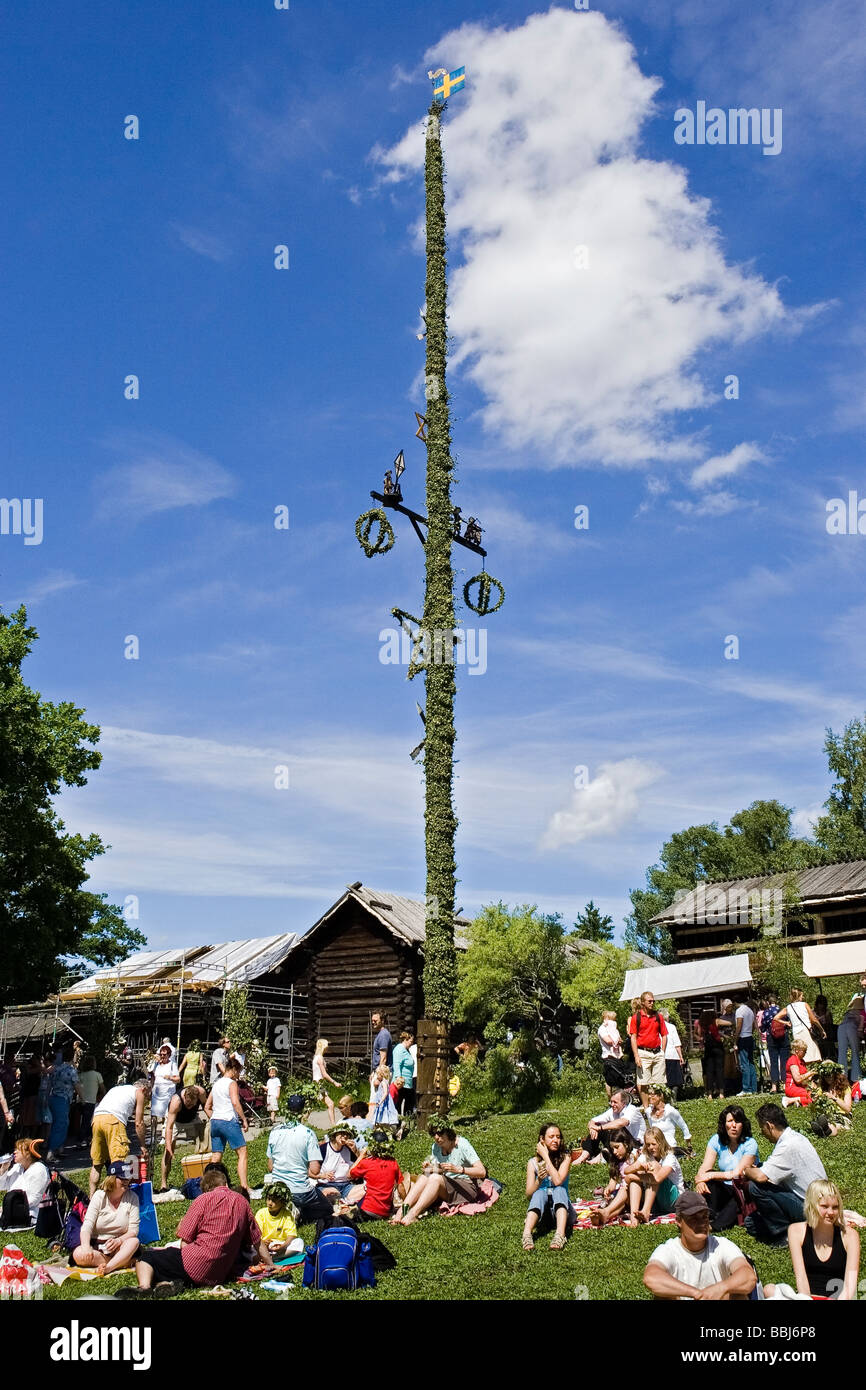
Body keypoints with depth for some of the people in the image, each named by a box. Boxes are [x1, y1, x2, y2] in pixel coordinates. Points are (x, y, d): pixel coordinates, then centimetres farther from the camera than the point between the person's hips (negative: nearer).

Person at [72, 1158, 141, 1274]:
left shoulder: (132, 1198, -2)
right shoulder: (99, 1196, -4)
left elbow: (133, 1230, -7)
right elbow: (87, 1225, -14)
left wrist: (118, 1241, -28)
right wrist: (86, 1247, -32)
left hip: (118, 1247, 0)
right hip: (96, 1246, 0)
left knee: (134, 1241, -30)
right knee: (78, 1255, -31)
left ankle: (108, 1267, -42)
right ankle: (122, 1262, -25)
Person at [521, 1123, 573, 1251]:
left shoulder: (565, 1157, -2)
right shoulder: (533, 1162, 1)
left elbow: (558, 1181, -20)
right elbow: (529, 1194, -5)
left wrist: (546, 1156, -14)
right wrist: (539, 1181, -25)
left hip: (560, 1207, -1)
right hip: (540, 1208, 1)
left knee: (560, 1189, -30)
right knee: (540, 1192, -29)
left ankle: (560, 1234, -52)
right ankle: (527, 1234, -51)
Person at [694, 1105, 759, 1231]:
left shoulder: (750, 1144, -11)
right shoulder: (717, 1140, 1)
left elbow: (737, 1174, -20)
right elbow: (705, 1168, -8)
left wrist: (711, 1175, -30)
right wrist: (699, 1179, -31)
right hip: (725, 1191, 5)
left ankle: (717, 1225, -43)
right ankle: (710, 1217, -28)